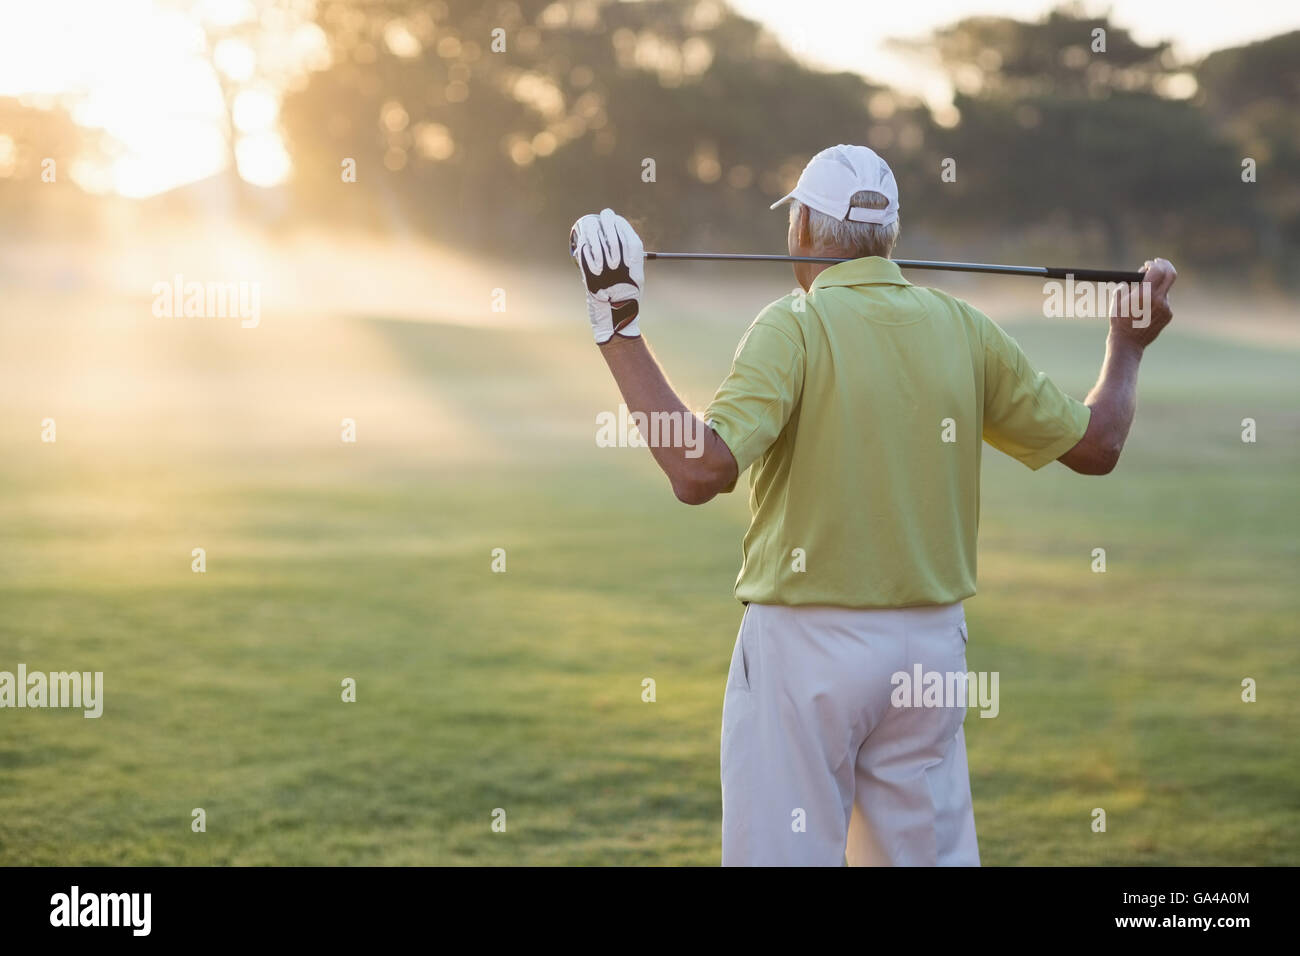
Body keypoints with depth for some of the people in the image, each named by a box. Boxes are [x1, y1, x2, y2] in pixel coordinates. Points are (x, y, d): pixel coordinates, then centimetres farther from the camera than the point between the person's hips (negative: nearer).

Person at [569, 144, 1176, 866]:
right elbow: (1095, 446, 13)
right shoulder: (964, 329, 4)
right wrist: (1129, 343, 30)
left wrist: (620, 329, -20)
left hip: (807, 649, -5)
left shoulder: (794, 326, -10)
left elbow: (702, 471, -24)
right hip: (933, 649, 5)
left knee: (782, 854, 1)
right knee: (931, 851, 13)